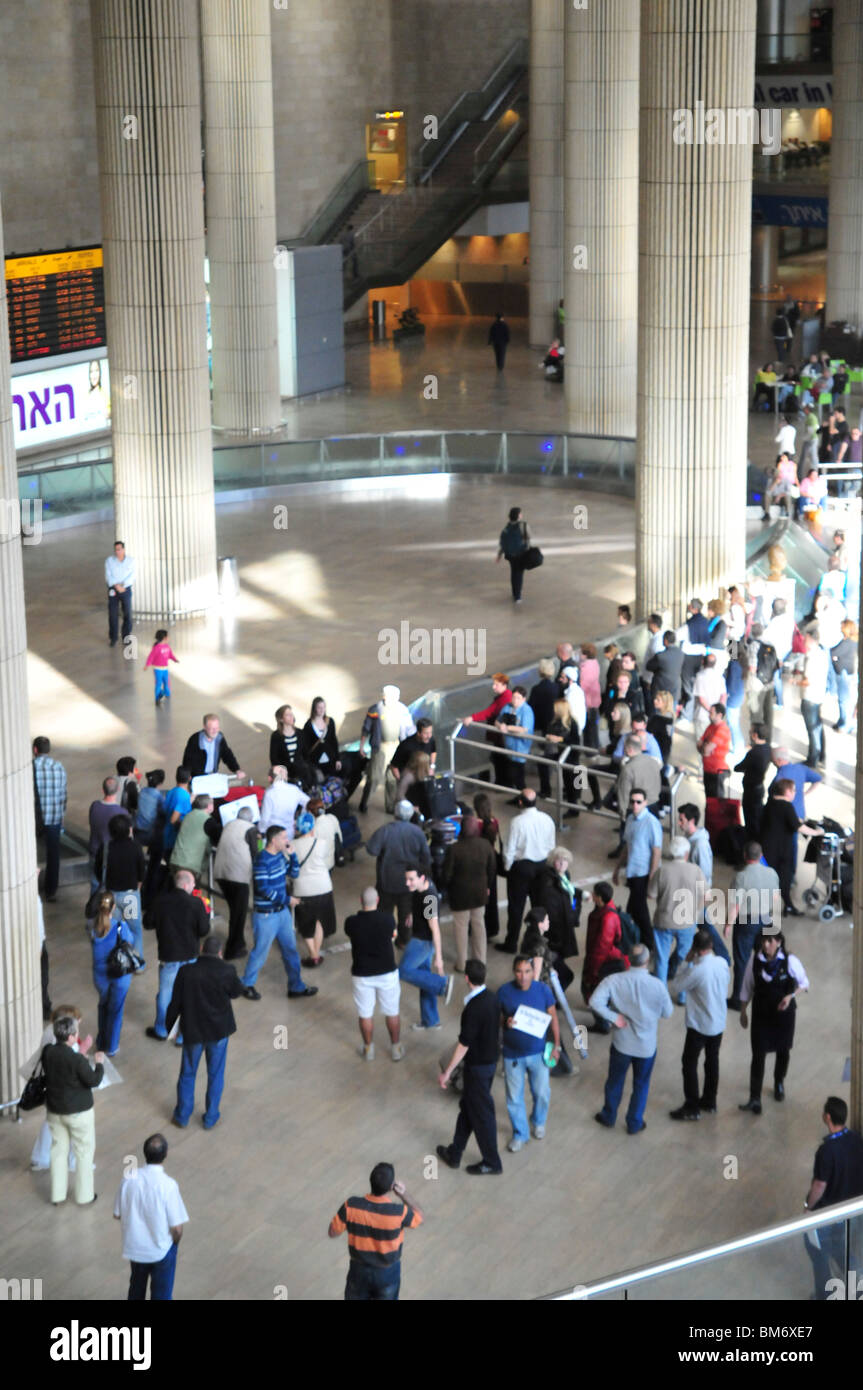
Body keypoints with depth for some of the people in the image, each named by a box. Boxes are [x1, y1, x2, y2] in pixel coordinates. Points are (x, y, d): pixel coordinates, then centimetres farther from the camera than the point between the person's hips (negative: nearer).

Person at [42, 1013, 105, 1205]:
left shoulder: (47, 1052, -12)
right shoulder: (77, 1060, -29)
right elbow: (94, 1081, -18)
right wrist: (99, 1063, -1)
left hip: (54, 1110, 5)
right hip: (78, 1112, -5)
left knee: (58, 1150, 20)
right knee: (84, 1152, 14)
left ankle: (58, 1195, 30)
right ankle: (84, 1196, 26)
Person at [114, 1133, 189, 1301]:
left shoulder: (129, 1179, -17)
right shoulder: (168, 1185, -28)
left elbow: (118, 1214, -4)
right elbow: (177, 1227, -22)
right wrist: (176, 1241, 1)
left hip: (134, 1247, 4)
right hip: (161, 1249, -4)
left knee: (137, 1287, 30)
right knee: (162, 1293, 18)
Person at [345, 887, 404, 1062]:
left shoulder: (352, 922, -16)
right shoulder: (388, 919, -16)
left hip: (361, 974, 0)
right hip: (387, 972, 0)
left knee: (365, 1014, 16)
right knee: (392, 1012, 17)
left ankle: (368, 1050, 30)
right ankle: (396, 1048, 30)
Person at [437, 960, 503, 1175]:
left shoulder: (473, 1009, -29)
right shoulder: (492, 999, -3)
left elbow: (464, 1044, -25)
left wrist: (447, 1072, -17)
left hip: (478, 1066, -9)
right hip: (491, 1059, 9)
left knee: (481, 1114, 7)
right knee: (467, 1107, 21)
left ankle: (492, 1163, 21)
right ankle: (454, 1154, 34)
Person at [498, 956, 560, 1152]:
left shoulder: (543, 989, -13)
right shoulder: (504, 991, -15)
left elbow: (553, 1017, 0)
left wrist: (556, 1045, 1)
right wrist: (505, 1022, -25)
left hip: (538, 1052, 1)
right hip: (512, 1054, -1)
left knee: (542, 1093, 14)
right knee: (514, 1097, 10)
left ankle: (538, 1121, 46)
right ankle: (520, 1134, 32)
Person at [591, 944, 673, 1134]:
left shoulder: (614, 981, -18)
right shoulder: (657, 985, -19)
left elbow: (595, 1002, -28)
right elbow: (667, 1013, -6)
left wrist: (613, 1017, -18)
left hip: (621, 1043, 1)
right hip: (647, 1045, -1)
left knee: (615, 1081, 23)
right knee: (641, 1085, 20)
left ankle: (609, 1117, 42)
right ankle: (634, 1124, 33)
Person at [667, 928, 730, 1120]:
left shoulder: (697, 970, -27)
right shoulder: (722, 963, -7)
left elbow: (677, 985, -12)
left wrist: (686, 961, -8)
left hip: (699, 1025, -7)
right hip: (719, 1022, 7)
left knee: (689, 1064, 6)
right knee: (712, 1061, 20)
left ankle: (692, 1108, 10)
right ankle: (709, 1102, 32)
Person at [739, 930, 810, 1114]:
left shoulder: (789, 961, -17)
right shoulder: (755, 959, -13)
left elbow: (804, 982, -4)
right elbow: (747, 987, -2)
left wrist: (790, 996, -21)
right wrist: (743, 1011, 4)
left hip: (784, 1012, 0)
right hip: (761, 1014, 0)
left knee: (783, 1050, 19)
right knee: (758, 1054, -5)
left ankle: (779, 1083, 47)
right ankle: (755, 1099, -3)